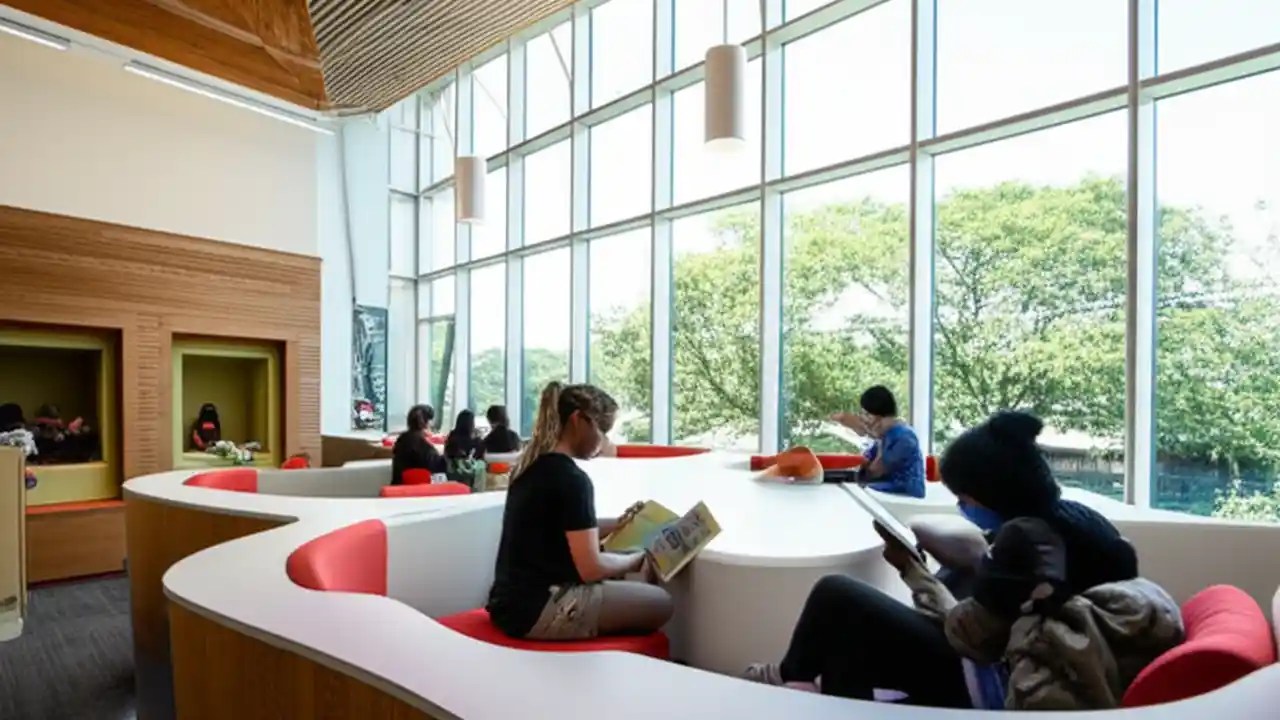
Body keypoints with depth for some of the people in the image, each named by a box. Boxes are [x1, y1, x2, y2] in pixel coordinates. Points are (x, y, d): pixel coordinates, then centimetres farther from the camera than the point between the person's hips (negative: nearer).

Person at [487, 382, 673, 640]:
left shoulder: (532, 466, 7)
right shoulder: (572, 479, -19)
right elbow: (591, 568, -18)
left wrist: (618, 524, 17)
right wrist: (637, 560, -1)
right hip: (537, 611, -9)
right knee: (659, 603, 1)